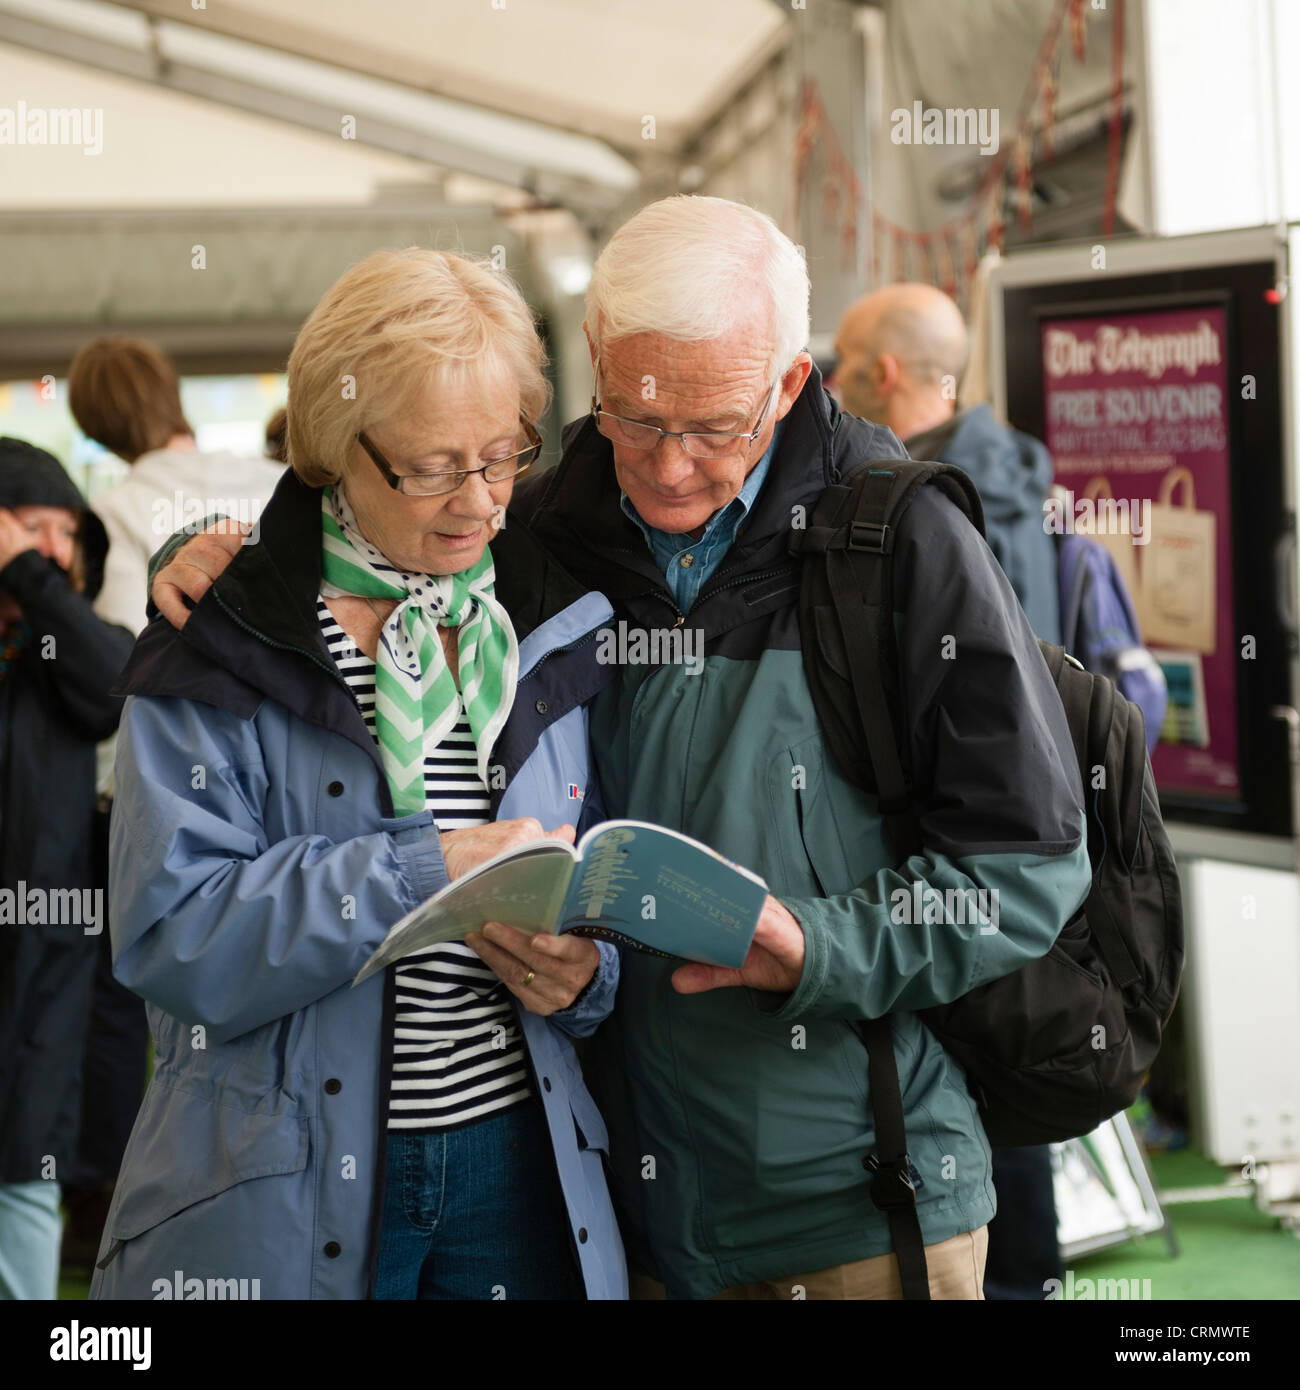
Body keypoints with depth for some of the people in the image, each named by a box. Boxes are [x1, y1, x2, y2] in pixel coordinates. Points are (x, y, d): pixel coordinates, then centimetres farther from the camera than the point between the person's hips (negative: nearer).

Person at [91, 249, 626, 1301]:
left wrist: (581, 974, -11)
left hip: (519, 1166, 3)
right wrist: (433, 869, -22)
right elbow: (169, 937, -17)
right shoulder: (218, 648, -6)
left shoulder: (552, 631, 6)